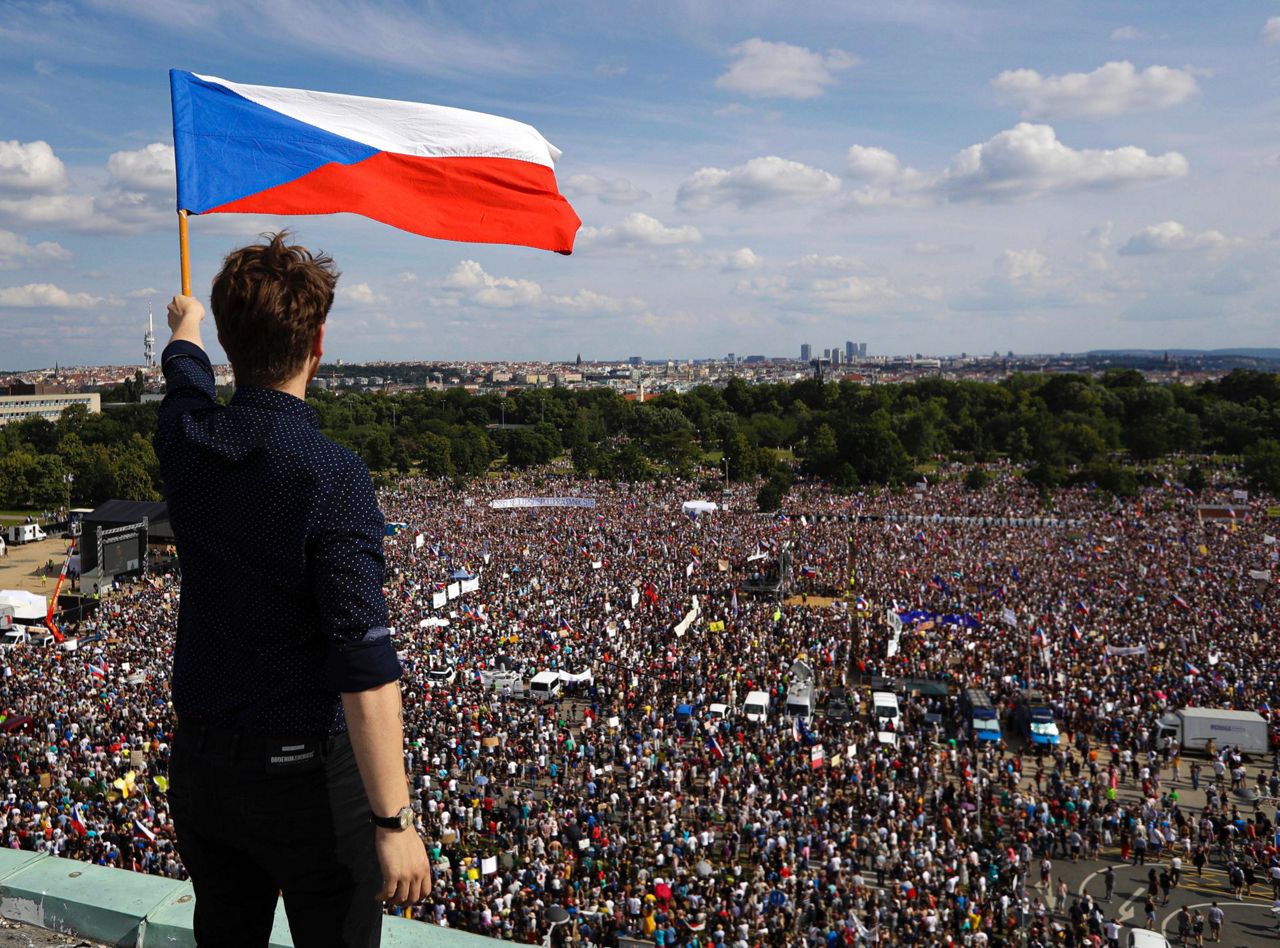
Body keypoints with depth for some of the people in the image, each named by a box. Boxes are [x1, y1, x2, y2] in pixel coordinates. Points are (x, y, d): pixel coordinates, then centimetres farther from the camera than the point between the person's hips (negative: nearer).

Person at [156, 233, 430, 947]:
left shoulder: (186, 440, -6)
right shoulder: (332, 476, -24)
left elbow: (186, 374, 21)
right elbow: (364, 666, -26)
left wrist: (186, 322, 44)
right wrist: (395, 822, -22)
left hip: (200, 761, 6)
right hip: (307, 773, -6)